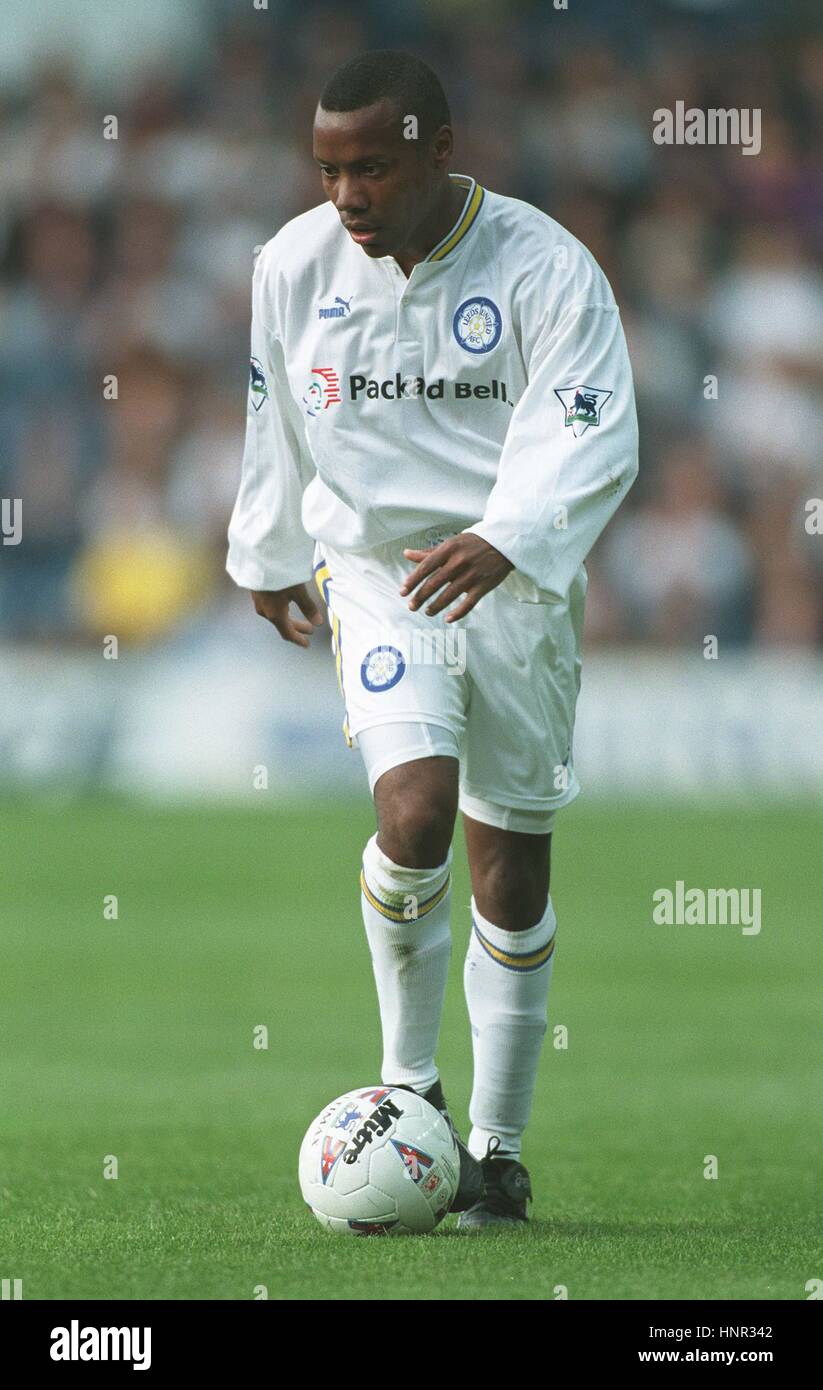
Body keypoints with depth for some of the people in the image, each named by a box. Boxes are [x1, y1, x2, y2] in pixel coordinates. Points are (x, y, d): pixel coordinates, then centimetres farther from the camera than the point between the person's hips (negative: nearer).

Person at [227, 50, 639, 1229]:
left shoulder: (545, 268, -13)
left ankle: (497, 1148, 17)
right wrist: (269, 558, 24)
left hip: (516, 582, -1)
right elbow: (277, 426, 14)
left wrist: (501, 542, -38)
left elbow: (594, 440, -21)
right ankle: (408, 1081, -1)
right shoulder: (295, 267, -3)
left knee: (513, 857, 5)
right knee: (415, 815, -22)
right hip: (375, 570, 1)